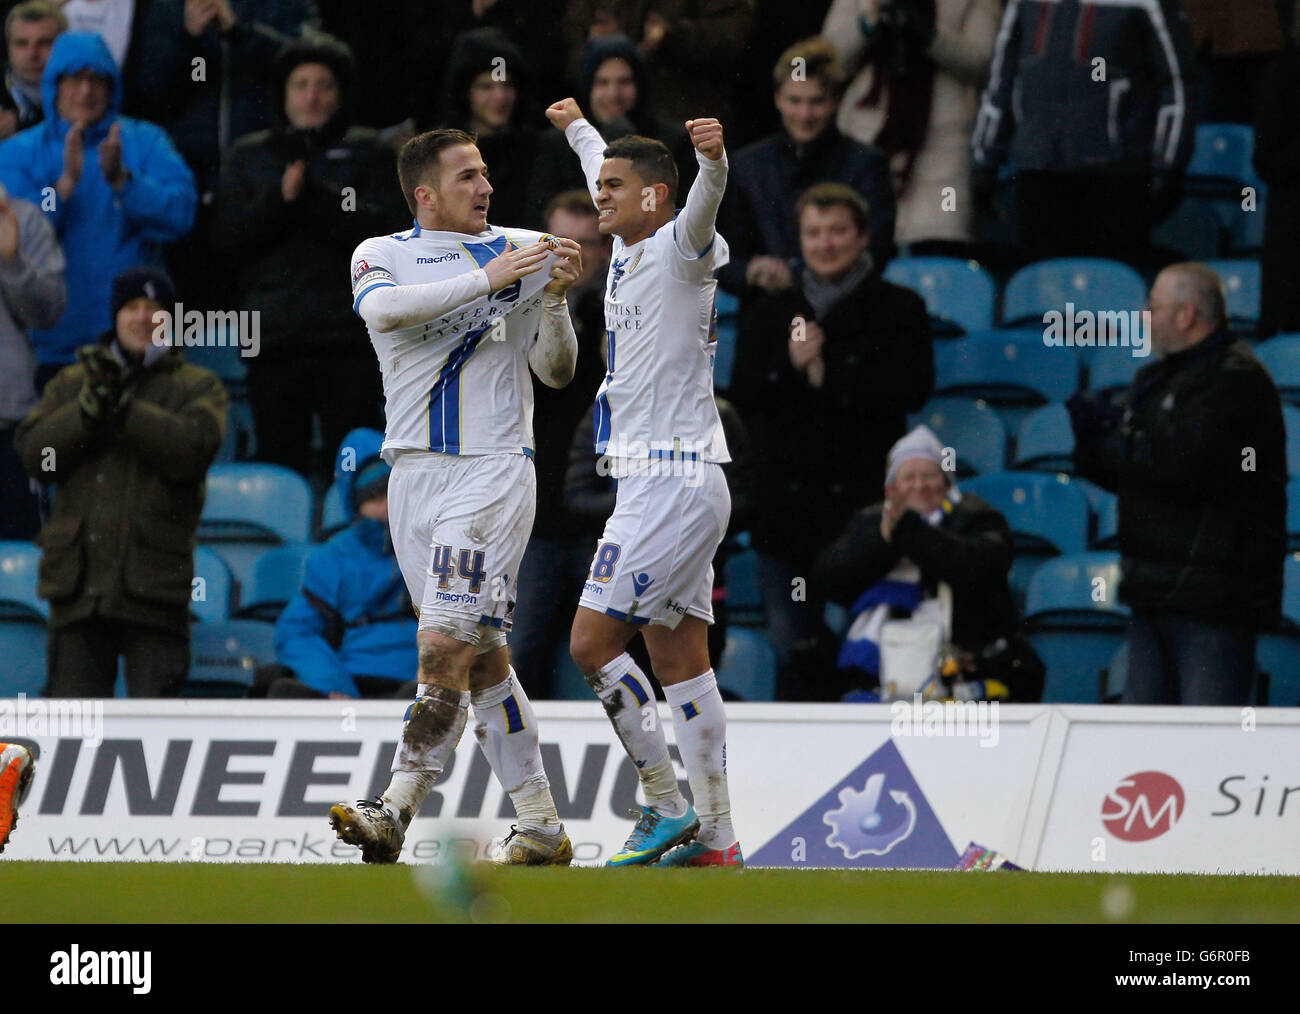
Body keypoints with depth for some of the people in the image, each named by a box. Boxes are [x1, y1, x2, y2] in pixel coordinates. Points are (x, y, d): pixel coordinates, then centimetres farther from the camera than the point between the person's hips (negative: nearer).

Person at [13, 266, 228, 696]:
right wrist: (87, 410, -14)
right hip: (79, 577, 3)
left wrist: (121, 410, -15)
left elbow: (194, 447, -11)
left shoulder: (198, 387, 9)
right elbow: (33, 451, 3)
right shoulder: (70, 383, 17)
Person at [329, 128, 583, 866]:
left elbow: (556, 372, 6)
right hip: (414, 474, 4)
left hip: (493, 469, -4)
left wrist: (555, 299, -11)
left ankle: (396, 812, -21)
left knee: (446, 643, -16)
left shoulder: (525, 250, 5)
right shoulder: (381, 256, 8)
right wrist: (487, 280, -25)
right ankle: (542, 827, 12)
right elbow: (385, 309, -17)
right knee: (483, 657, 6)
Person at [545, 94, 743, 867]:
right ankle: (716, 840, 8)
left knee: (593, 641, -11)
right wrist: (578, 129, 54)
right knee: (680, 658, 8)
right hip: (658, 483, 10)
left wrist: (713, 160, -54)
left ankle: (668, 807, -6)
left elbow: (703, 207, -34)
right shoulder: (630, 251, 16)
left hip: (674, 482, -10)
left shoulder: (678, 250, -10)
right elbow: (606, 174, 37)